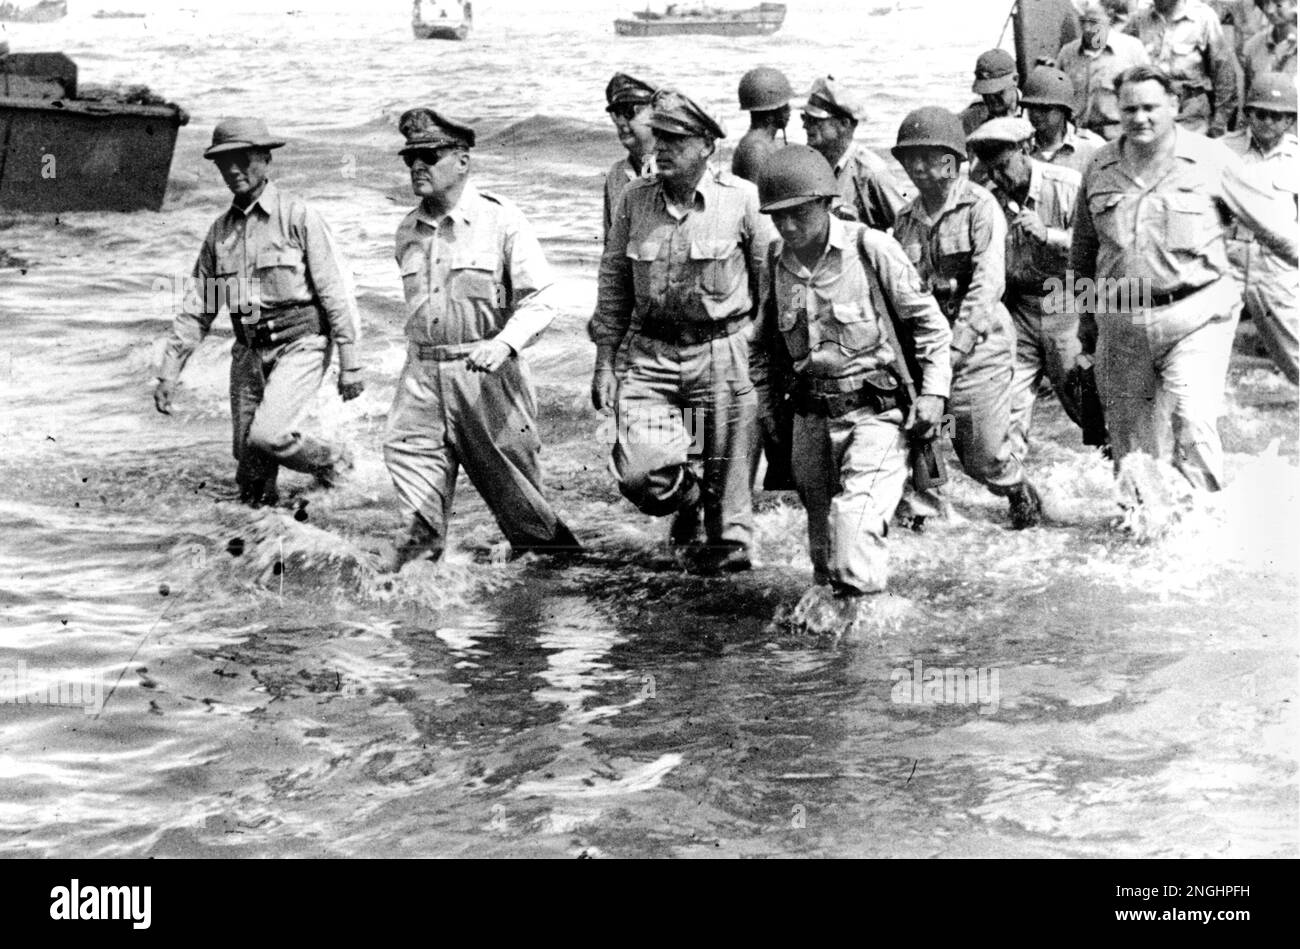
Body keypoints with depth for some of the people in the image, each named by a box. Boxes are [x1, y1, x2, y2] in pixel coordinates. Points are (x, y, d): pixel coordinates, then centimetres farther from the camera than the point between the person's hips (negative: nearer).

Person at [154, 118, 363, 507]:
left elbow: (336, 289, -8)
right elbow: (197, 307, 15)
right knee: (249, 461, 3)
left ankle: (332, 460, 6)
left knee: (266, 435, -22)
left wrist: (350, 363, -11)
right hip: (249, 353, 6)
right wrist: (168, 371, 9)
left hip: (299, 345, -6)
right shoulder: (220, 230, 11)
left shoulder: (297, 216, -6)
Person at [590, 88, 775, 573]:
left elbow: (771, 279, 3)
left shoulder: (741, 199, -6)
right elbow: (613, 283, 10)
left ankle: (730, 542, 28)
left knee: (725, 467, 4)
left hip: (721, 351, -2)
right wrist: (605, 360, 7)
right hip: (647, 352, 2)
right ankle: (686, 503, 26)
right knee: (640, 473, -7)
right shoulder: (635, 199, 2)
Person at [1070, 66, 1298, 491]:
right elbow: (1083, 251, 18)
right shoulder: (1101, 168, 8)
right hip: (1121, 322, 4)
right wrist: (1086, 321, 21)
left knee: (1194, 423, -18)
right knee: (1130, 434, 10)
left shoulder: (1210, 160, -2)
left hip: (1195, 317, -4)